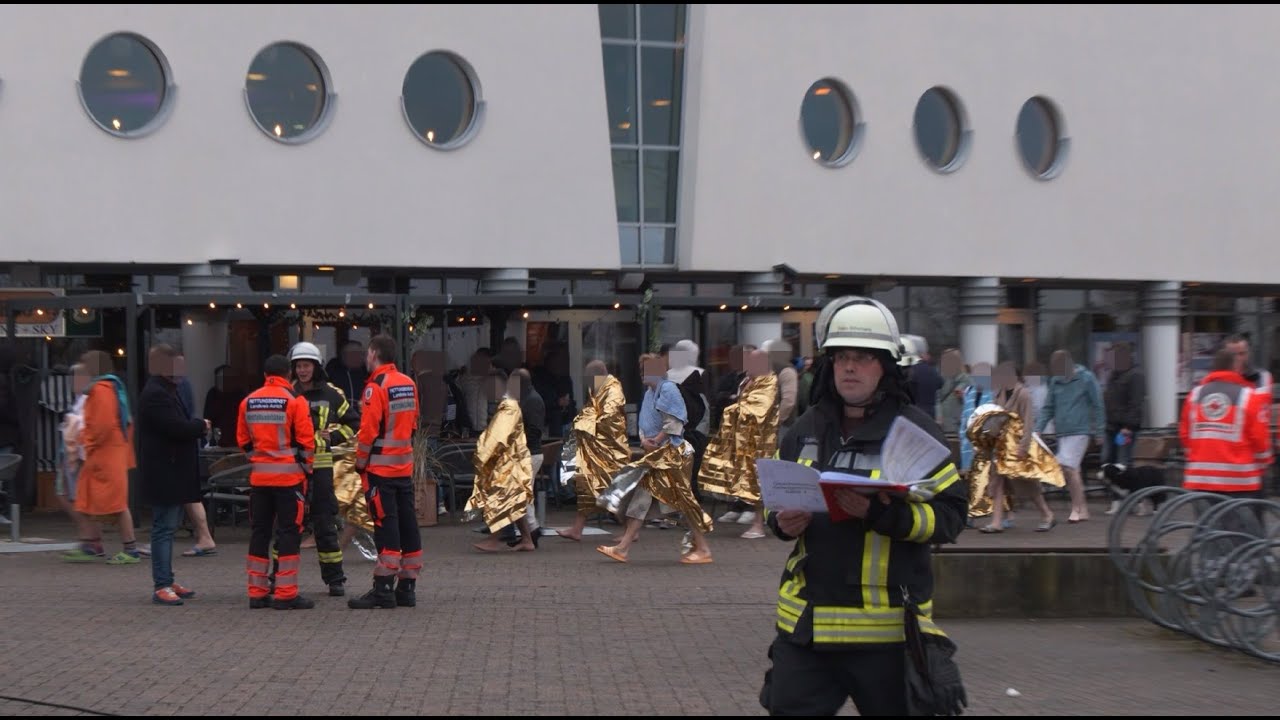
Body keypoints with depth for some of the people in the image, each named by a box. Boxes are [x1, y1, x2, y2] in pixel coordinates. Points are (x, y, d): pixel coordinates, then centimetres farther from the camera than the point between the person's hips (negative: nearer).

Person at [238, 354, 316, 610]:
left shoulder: (248, 402, 7)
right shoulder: (295, 400, -8)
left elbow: (243, 439, 12)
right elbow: (306, 439, -9)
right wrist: (306, 467, 5)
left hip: (259, 476, 5)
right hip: (289, 475, -5)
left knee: (259, 532, 11)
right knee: (289, 532, -2)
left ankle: (257, 592, 13)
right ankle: (286, 593, -5)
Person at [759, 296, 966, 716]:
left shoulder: (915, 432, -5)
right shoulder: (807, 430, 10)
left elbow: (949, 515, -11)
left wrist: (882, 514, -26)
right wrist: (782, 522, -3)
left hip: (887, 626, -4)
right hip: (806, 623, 4)